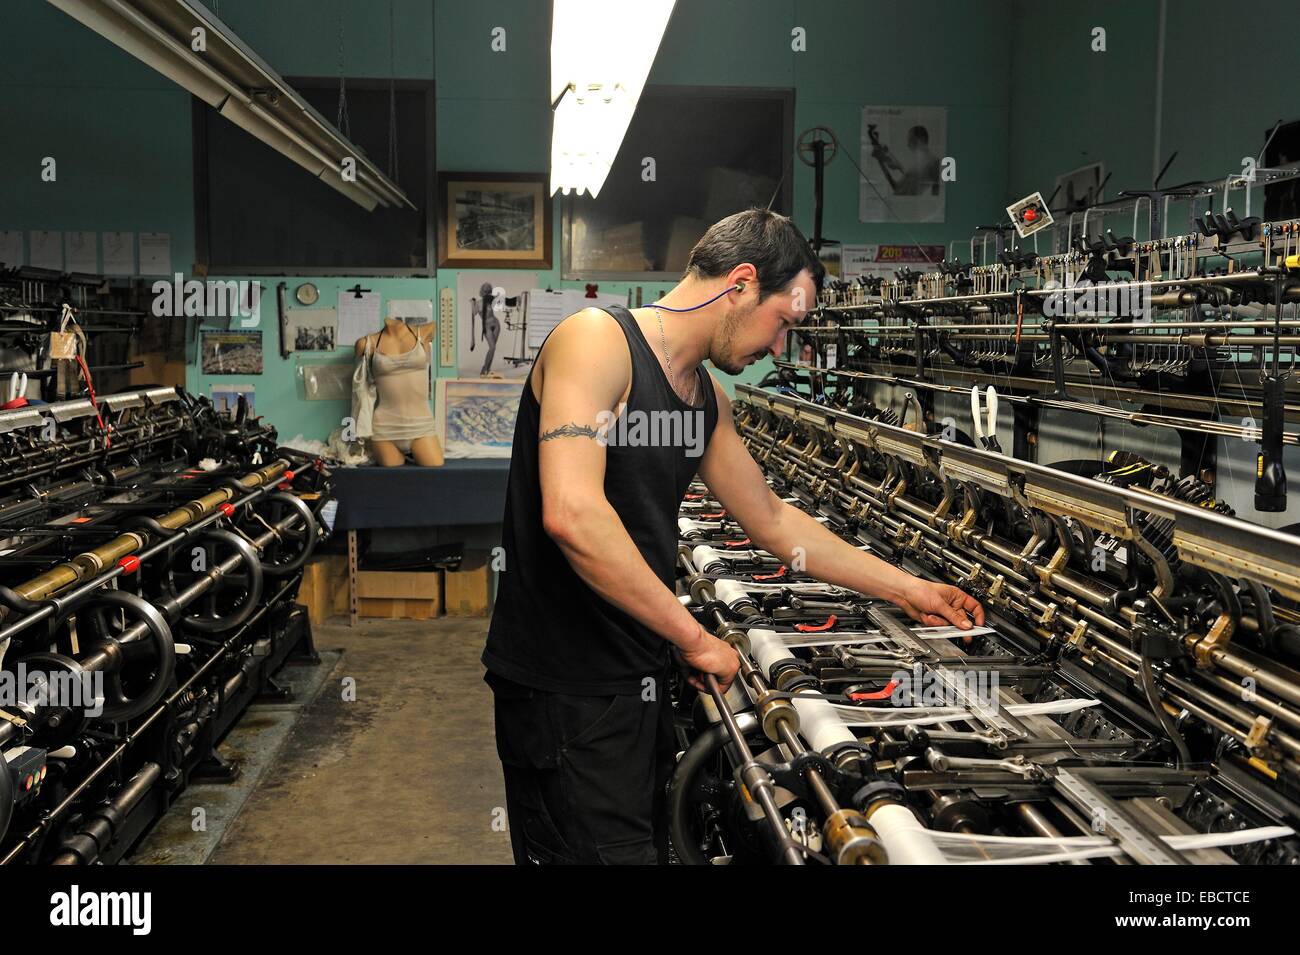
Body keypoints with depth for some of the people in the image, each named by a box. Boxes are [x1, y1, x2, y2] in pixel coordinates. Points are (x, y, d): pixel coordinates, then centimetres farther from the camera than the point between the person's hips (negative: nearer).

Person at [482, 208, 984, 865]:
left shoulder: (706, 396, 12)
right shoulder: (596, 339, -15)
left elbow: (772, 520, 22)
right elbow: (571, 514, -29)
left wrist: (907, 589, 24)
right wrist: (696, 638, -21)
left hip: (638, 680, 9)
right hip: (567, 688, -9)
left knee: (650, 845, 16)